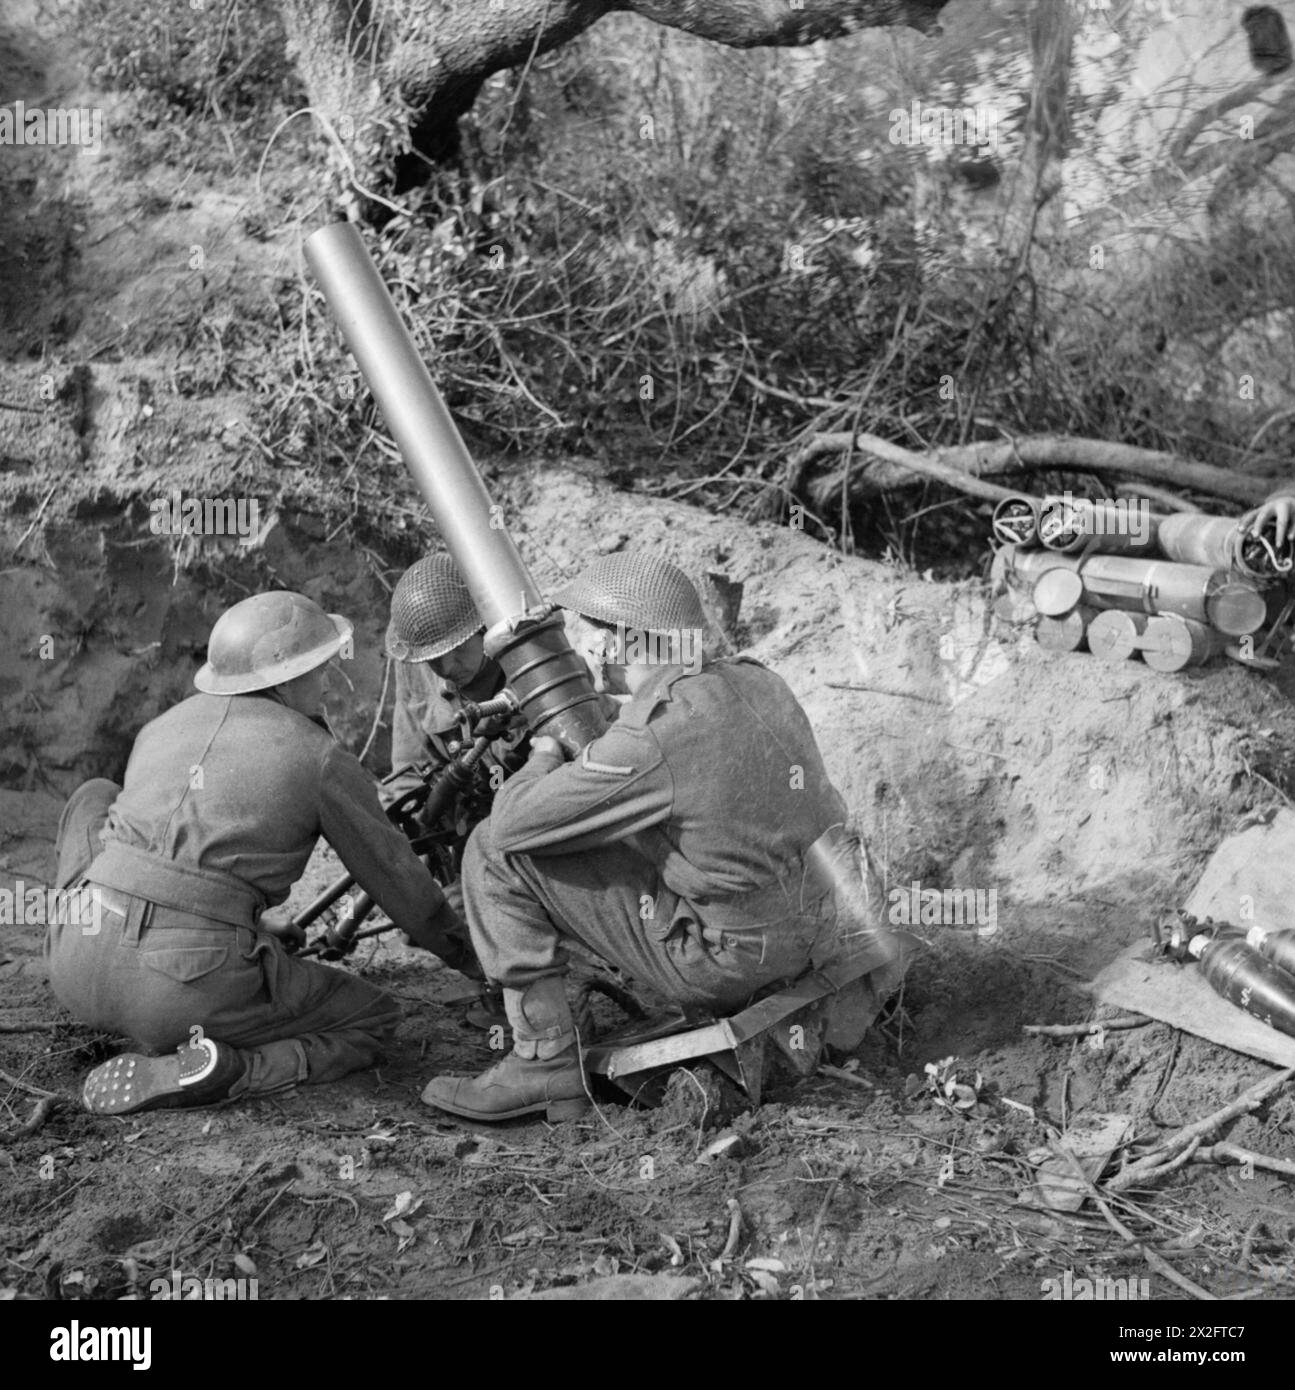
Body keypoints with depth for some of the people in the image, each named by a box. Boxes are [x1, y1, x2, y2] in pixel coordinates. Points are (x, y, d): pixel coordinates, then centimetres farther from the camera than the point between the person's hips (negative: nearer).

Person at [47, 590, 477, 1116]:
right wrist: (471, 956, 31)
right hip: (195, 986, -5)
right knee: (372, 1019, 19)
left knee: (96, 799, 32)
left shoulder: (161, 727, 19)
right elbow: (396, 875, 13)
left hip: (81, 965, 5)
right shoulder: (323, 761, 3)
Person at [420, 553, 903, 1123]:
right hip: (804, 941, 8)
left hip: (719, 960, -8)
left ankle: (545, 1061, 0)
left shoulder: (650, 740, -25)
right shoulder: (758, 684, 0)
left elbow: (511, 824, -17)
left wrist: (544, 761, 2)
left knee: (495, 853, -7)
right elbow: (830, 817, 14)